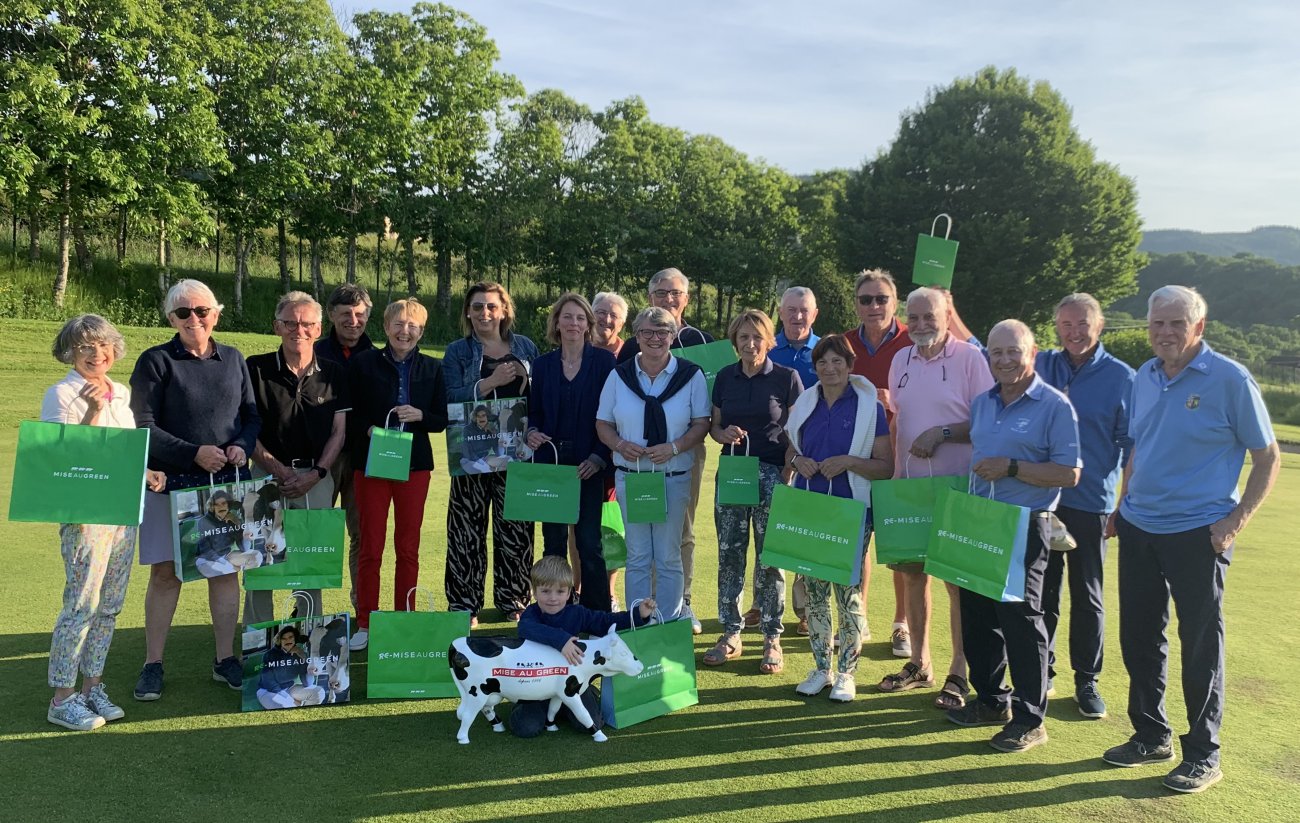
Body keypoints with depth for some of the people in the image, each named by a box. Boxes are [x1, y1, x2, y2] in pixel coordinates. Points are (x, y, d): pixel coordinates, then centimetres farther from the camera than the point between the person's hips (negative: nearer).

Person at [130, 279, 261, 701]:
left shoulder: (233, 359, 10)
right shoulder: (155, 361, -1)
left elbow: (253, 416, 13)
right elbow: (143, 428, -6)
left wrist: (242, 446, -7)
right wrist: (194, 453, -16)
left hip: (228, 483, 3)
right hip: (170, 483, -3)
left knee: (226, 568, 6)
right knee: (165, 572, 2)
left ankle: (225, 659, 18)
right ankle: (153, 664, 14)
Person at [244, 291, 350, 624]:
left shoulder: (334, 374, 6)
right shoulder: (256, 369, 1)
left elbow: (339, 432, 6)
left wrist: (314, 476, -6)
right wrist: (281, 472, -10)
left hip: (317, 479, 1)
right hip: (267, 475, -1)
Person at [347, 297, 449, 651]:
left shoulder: (432, 368, 6)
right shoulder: (363, 363, 2)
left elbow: (441, 421, 6)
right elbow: (348, 414, 2)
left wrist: (419, 416, -13)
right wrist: (369, 429, -16)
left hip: (414, 465, 2)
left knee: (408, 548, 7)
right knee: (370, 548, 2)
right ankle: (365, 625, 12)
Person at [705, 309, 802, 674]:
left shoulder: (787, 378, -3)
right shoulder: (724, 377, 7)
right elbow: (713, 425, 13)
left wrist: (787, 476, -11)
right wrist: (724, 434, -10)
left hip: (772, 474, -3)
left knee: (770, 558, 2)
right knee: (729, 554, 6)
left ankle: (772, 638, 13)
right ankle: (731, 633, 17)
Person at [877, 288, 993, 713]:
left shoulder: (970, 358, -8)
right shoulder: (901, 360, 10)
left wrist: (942, 433, -19)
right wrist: (895, 470, 11)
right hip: (909, 485, 6)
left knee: (958, 580, 0)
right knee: (912, 573, 12)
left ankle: (959, 674, 12)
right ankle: (919, 662, 27)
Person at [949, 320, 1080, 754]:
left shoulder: (1054, 405, -8)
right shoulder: (982, 403, 13)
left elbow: (1069, 474, -14)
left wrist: (1011, 468, -20)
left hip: (1024, 527, -7)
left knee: (1020, 618, -2)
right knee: (976, 614, 12)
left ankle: (1029, 718, 11)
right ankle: (991, 700, 29)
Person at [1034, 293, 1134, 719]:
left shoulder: (1122, 377, -3)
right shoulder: (1042, 366, 5)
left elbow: (1132, 445, -1)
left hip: (1090, 504, -2)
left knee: (1087, 596, 8)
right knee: (1041, 592, 11)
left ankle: (1087, 681, 22)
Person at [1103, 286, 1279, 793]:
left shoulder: (1230, 380, -11)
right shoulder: (1144, 378, 6)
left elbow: (1268, 457, -6)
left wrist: (1237, 520, -14)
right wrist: (1124, 504, 13)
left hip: (1198, 535, -6)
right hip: (1138, 528, 6)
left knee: (1200, 645, 4)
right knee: (1138, 637, 13)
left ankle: (1203, 756, 20)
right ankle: (1151, 736, 30)